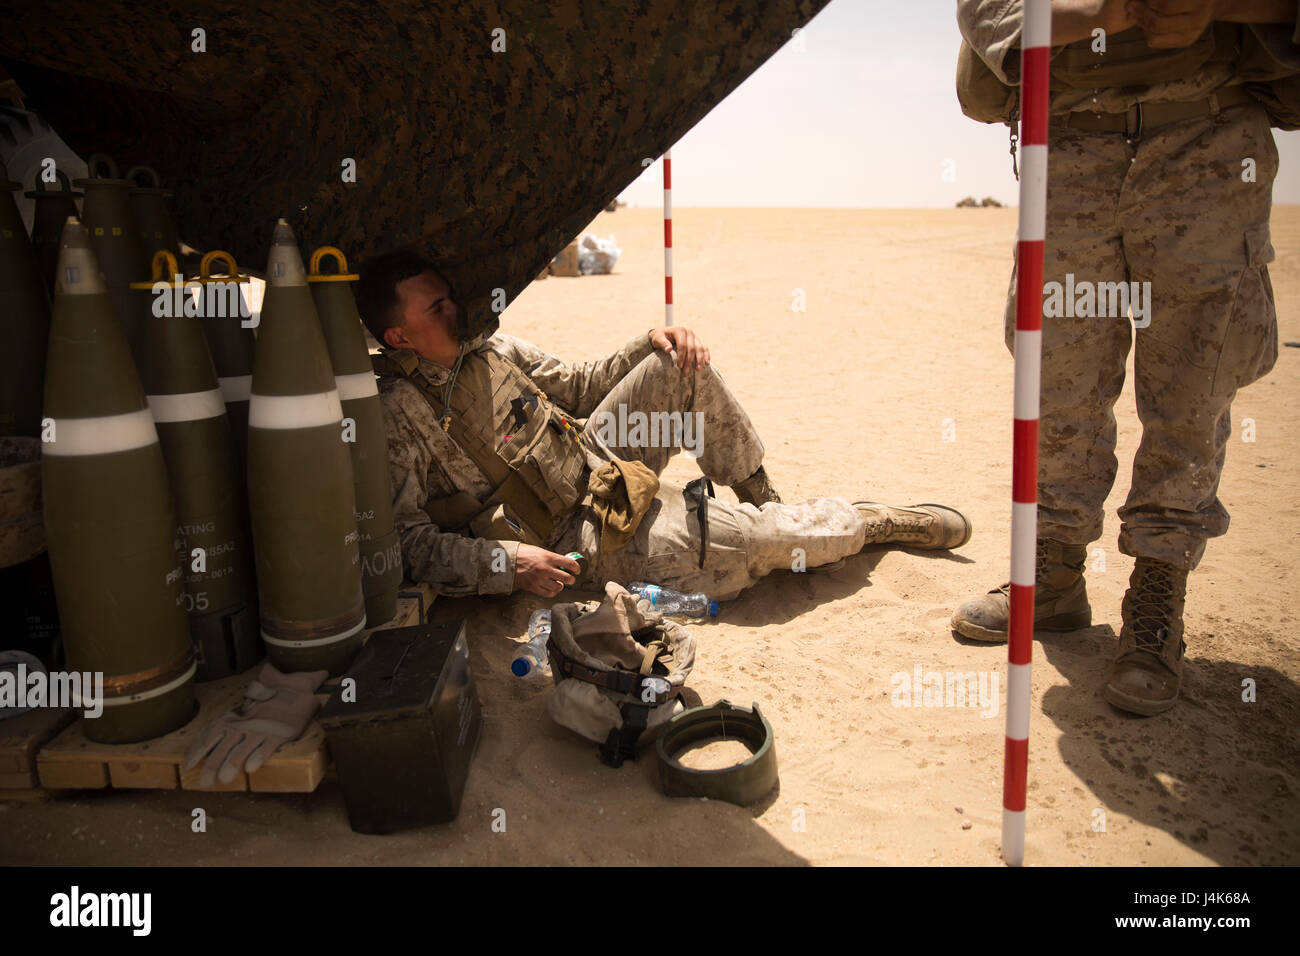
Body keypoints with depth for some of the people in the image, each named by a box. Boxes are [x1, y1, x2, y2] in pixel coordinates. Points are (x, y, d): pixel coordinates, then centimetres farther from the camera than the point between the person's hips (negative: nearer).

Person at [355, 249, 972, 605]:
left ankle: (761, 498, 8)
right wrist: (505, 562, -33)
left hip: (596, 464, 8)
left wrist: (651, 344, 0)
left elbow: (577, 386, 15)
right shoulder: (398, 414, -18)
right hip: (580, 537, -7)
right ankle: (876, 521, 14)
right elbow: (409, 540, -20)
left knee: (680, 363, -6)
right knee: (763, 541, -16)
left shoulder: (488, 351, 4)